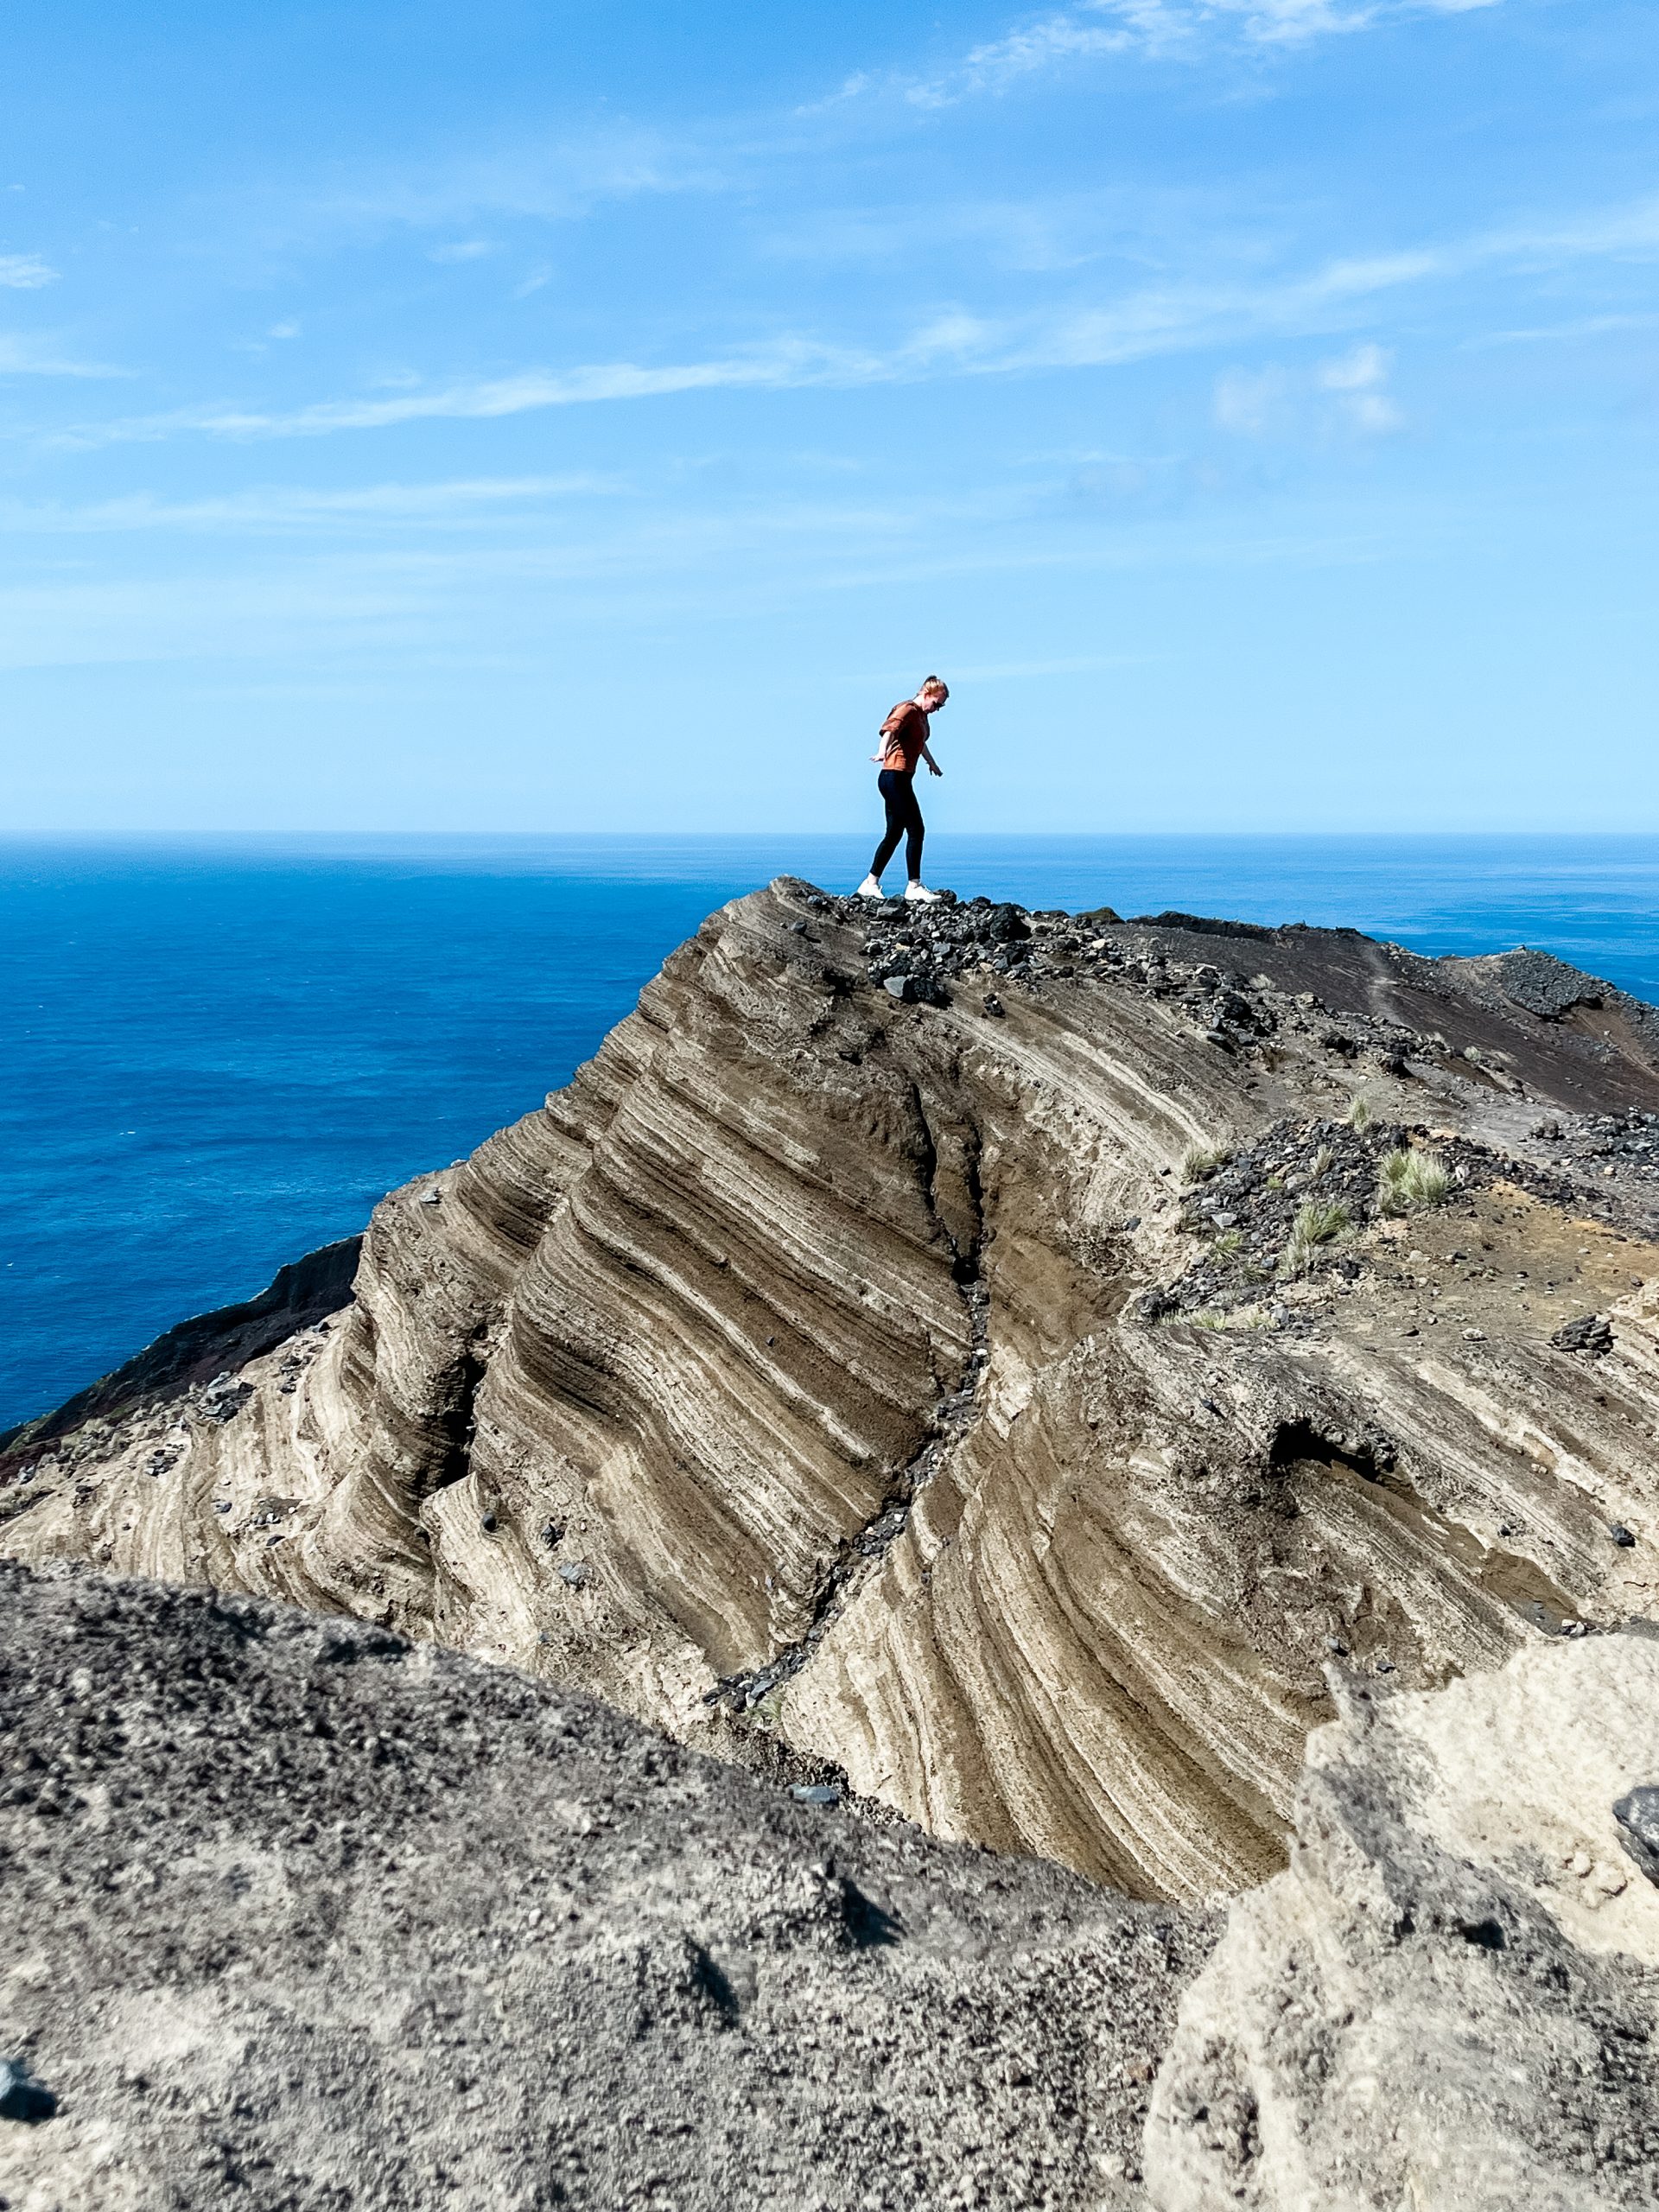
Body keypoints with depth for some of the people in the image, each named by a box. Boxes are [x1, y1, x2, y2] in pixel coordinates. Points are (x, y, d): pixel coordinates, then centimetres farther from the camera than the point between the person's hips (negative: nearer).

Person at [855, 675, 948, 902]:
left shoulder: (922, 715, 19)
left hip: (902, 779, 10)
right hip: (895, 777, -10)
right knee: (916, 829, -10)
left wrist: (932, 763, 58)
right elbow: (890, 729, -31)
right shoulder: (907, 709, -10)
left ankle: (870, 884, 15)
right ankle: (914, 886, -7)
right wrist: (883, 751, -51)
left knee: (894, 834, 11)